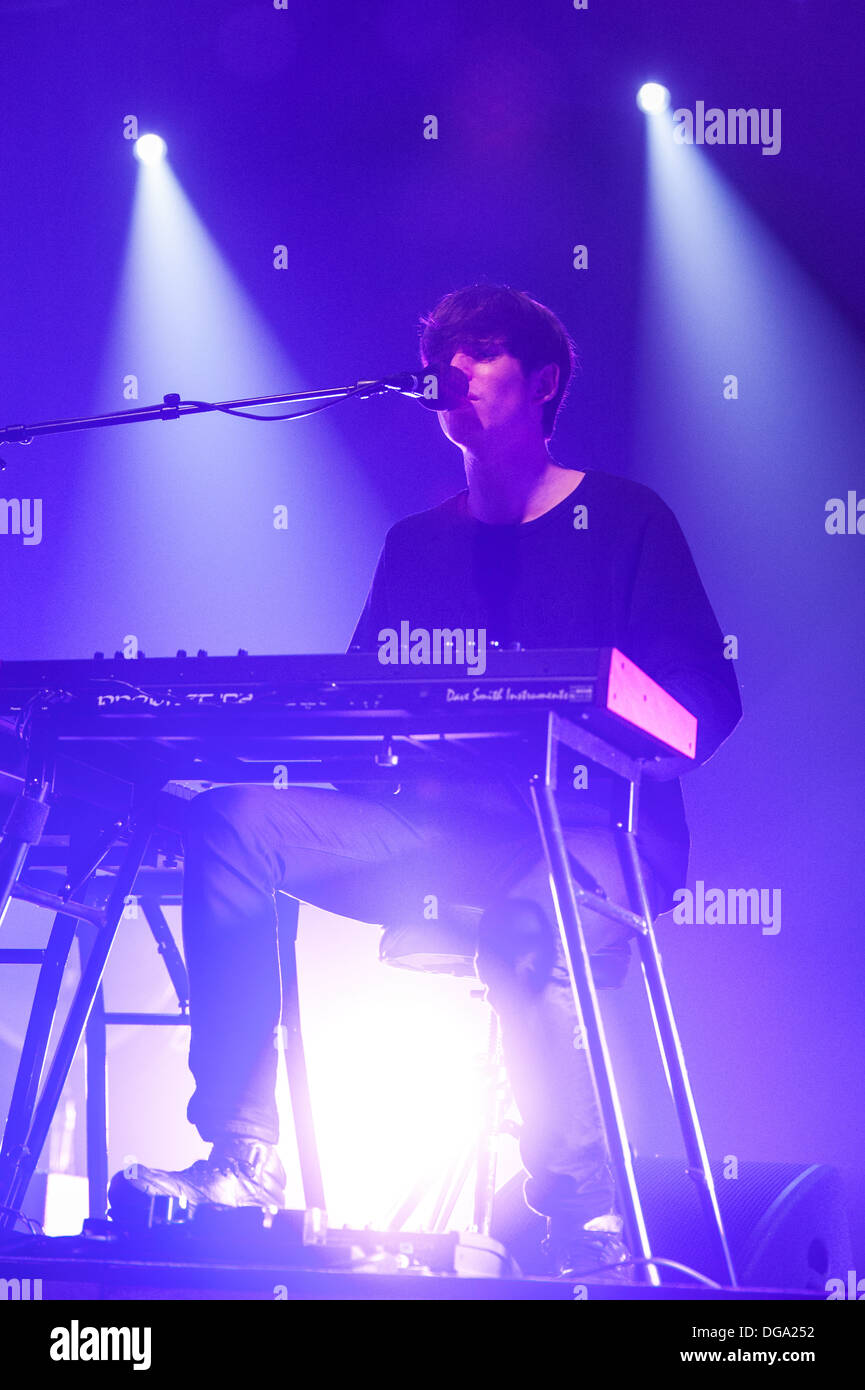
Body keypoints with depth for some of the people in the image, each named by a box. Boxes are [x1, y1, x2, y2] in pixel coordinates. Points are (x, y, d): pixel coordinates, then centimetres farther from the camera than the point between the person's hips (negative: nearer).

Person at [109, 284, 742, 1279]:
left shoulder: (625, 520, 4)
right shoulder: (417, 544, 18)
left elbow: (707, 702, -4)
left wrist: (581, 745, -22)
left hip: (595, 833, -5)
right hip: (445, 831, 5)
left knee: (529, 927, -41)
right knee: (233, 820, -19)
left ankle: (588, 1224, -20)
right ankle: (241, 1155, -21)